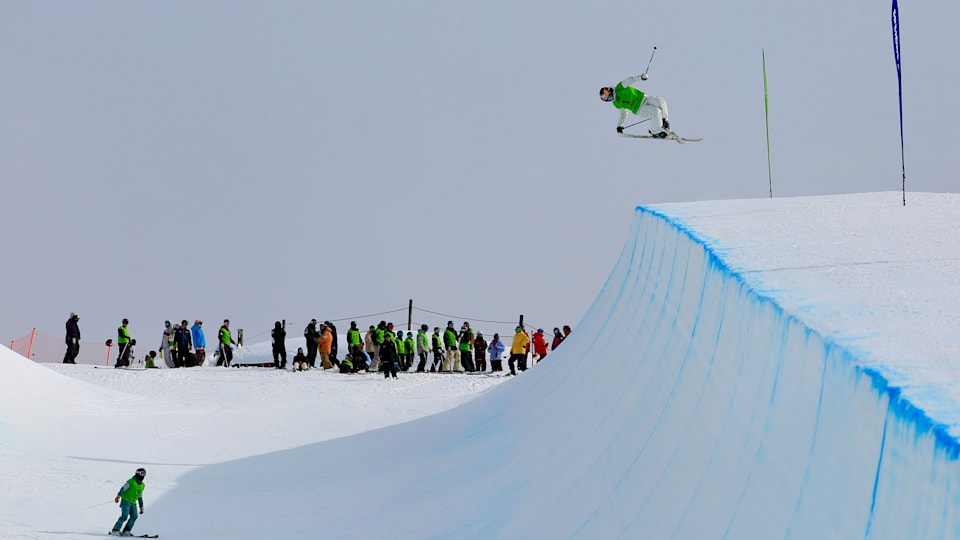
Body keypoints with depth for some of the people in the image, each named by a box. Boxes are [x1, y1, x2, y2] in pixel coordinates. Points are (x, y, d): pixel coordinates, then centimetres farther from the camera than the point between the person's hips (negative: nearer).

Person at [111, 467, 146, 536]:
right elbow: (123, 489, -15)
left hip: (133, 503, 7)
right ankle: (115, 530, -13)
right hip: (126, 501, -7)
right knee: (124, 516, -18)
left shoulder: (142, 485, 16)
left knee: (134, 516, -9)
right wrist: (118, 496, -30)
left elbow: (140, 497, 24)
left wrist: (141, 507, 24)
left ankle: (126, 531, -7)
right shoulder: (131, 482, -6)